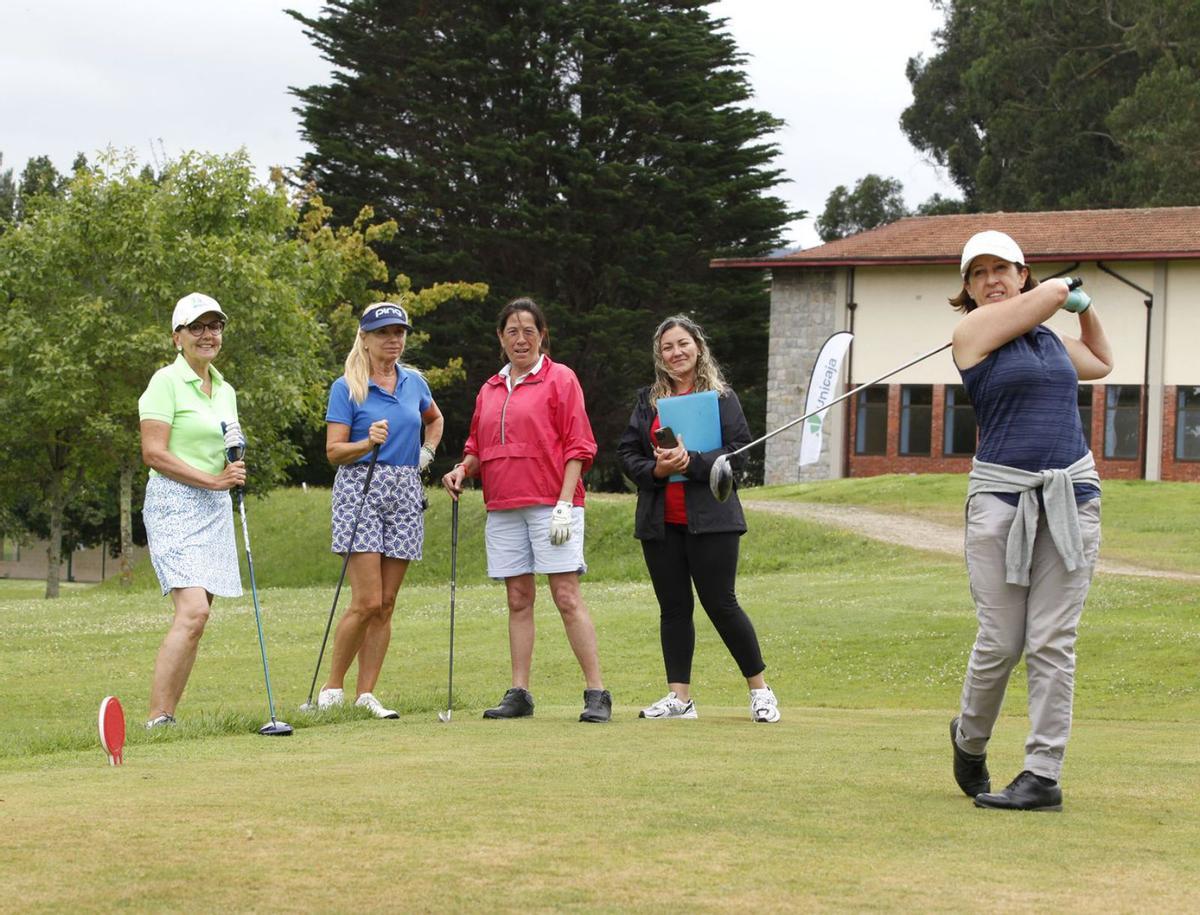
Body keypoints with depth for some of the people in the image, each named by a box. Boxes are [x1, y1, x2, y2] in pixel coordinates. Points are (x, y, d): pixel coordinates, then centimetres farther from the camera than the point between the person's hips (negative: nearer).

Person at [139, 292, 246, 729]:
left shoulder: (225, 390, 17)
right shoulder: (166, 382, -6)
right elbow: (154, 453, -14)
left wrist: (236, 470, 2)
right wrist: (212, 480, -16)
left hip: (216, 510, 8)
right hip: (174, 506, -8)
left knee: (195, 618, 4)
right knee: (193, 611, -21)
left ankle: (167, 715, 7)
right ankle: (157, 718, -20)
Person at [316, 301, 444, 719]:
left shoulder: (413, 382, 11)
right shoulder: (346, 388, -3)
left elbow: (434, 420, 32)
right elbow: (334, 451, -6)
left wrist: (426, 454, 16)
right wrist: (369, 443, -23)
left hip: (405, 495, 5)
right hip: (360, 491, -5)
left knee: (386, 604, 3)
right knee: (367, 601, -13)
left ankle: (366, 693, 6)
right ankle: (333, 686, 1)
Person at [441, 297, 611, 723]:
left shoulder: (559, 379, 1)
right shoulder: (490, 389, 17)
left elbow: (578, 447, -4)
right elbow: (479, 446, 25)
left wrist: (565, 503, -13)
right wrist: (464, 468, 2)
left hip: (551, 506, -5)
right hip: (503, 508, 5)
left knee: (567, 597, -9)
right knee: (518, 600, 6)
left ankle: (597, 693, -8)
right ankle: (519, 694, 7)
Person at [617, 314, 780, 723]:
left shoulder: (722, 397, 2)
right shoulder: (649, 400, 13)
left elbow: (739, 450, -7)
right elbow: (627, 452, 10)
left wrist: (692, 462, -19)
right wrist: (654, 470, -10)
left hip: (709, 519, -4)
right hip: (660, 521, 4)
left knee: (720, 603, -5)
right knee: (673, 608, 6)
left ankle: (759, 689, 7)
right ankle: (679, 696, 10)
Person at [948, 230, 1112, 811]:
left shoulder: (1049, 338, 19)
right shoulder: (973, 330, -1)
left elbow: (1100, 364, 40)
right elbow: (1053, 290, -3)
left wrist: (1086, 308, 28)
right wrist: (1066, 291, 19)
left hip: (1071, 495, 4)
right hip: (1000, 496, -4)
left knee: (1053, 642, -3)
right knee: (1000, 643, -5)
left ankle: (1044, 775, -1)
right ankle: (969, 740, 23)